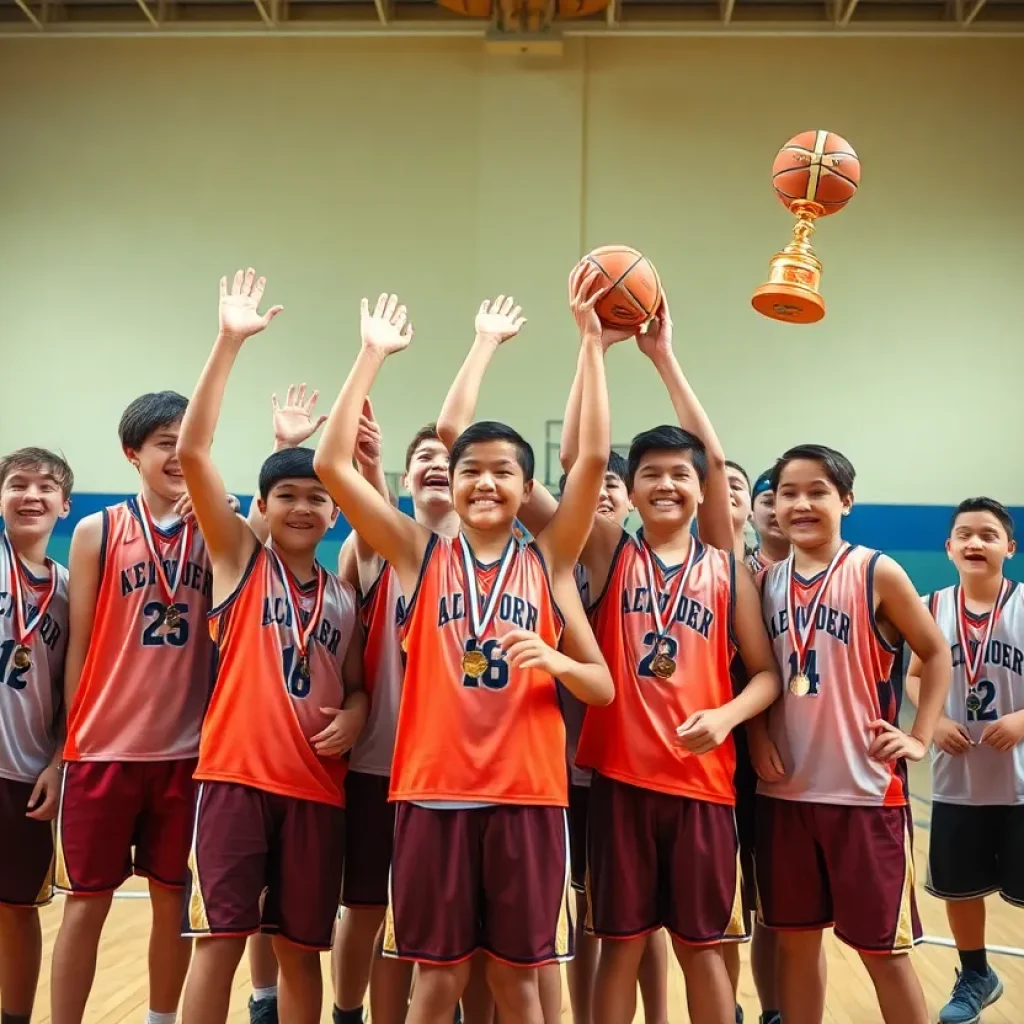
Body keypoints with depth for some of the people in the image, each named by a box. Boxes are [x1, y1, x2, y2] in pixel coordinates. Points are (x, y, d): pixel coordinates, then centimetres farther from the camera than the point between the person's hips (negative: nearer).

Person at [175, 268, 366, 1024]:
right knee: (220, 940, -1)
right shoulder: (239, 559, 2)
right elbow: (193, 452, -10)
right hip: (237, 775, -3)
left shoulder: (343, 597, 11)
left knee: (302, 945, 11)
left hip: (318, 785, 3)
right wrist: (230, 342, -16)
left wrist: (353, 716, -5)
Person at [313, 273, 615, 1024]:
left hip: (527, 791, 1)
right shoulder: (420, 555, 3)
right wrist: (374, 354, -5)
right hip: (435, 789, 0)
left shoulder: (549, 561, 6)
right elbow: (333, 465, -4)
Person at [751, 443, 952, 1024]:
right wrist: (757, 736, -2)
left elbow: (936, 653, 2)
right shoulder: (768, 582, 6)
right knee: (796, 938, 13)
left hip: (865, 788, -4)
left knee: (883, 946, 5)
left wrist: (921, 738, -5)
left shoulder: (876, 573, -6)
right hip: (786, 788, 4)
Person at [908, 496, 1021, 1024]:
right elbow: (915, 675, 8)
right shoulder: (932, 608, 0)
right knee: (958, 886, 15)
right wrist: (934, 720, -9)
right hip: (955, 781, 3)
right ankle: (976, 977, 38)